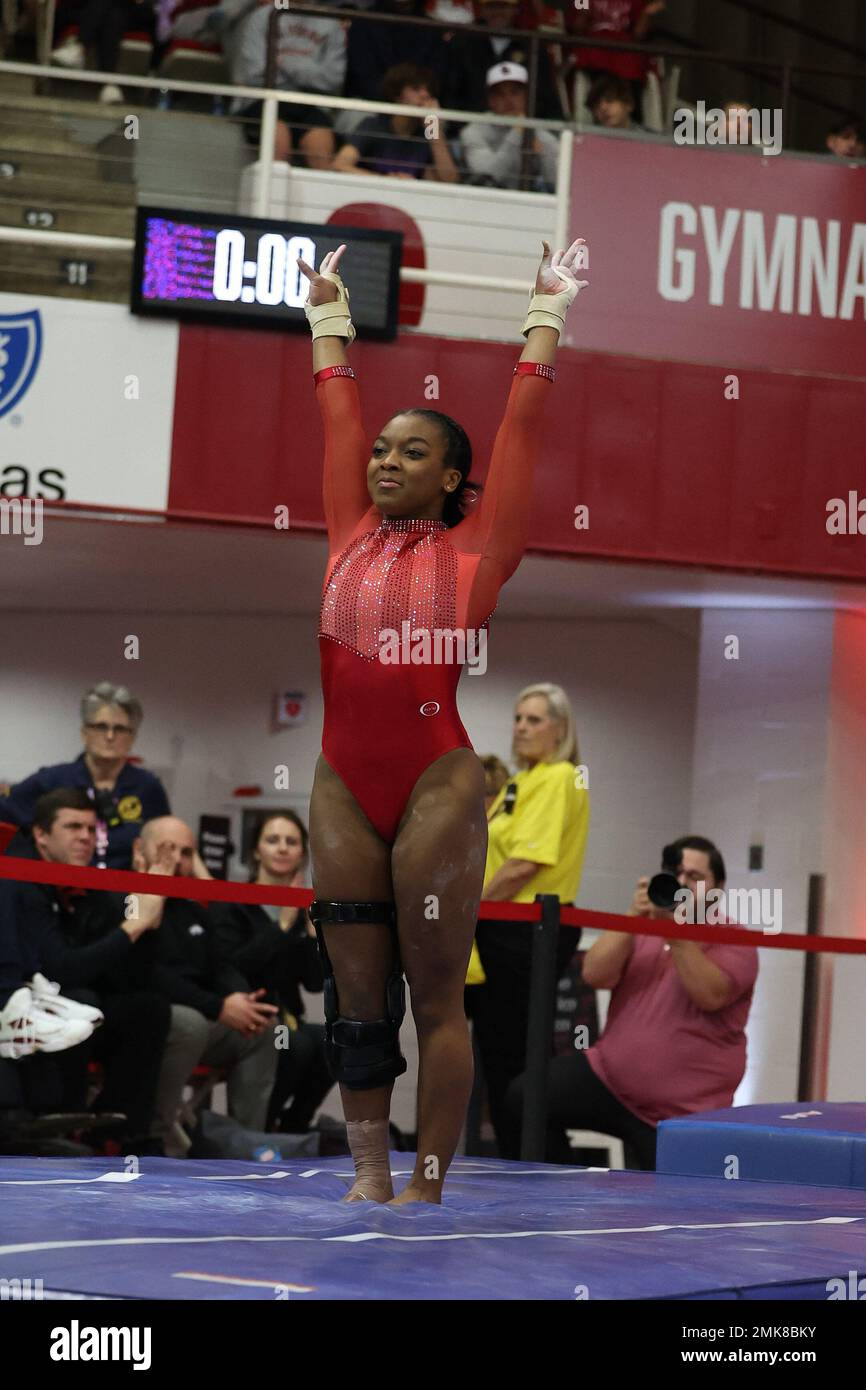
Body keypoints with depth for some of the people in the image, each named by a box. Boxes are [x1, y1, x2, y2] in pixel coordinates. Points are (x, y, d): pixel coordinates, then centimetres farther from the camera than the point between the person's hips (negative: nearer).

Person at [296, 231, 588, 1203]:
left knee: (436, 995, -1)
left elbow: (521, 425, 7)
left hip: (438, 783, -4)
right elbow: (337, 418, 23)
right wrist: (329, 322, 30)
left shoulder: (475, 547, 4)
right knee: (355, 995, 5)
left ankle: (426, 1190, 0)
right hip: (344, 785, 4)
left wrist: (547, 318, 14)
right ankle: (367, 1178, 10)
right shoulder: (352, 535, 14)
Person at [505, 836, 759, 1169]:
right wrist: (633, 917, -14)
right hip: (609, 1078, 4)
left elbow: (709, 995, -21)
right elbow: (595, 975, -4)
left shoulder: (733, 942, -1)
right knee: (525, 1097, -16)